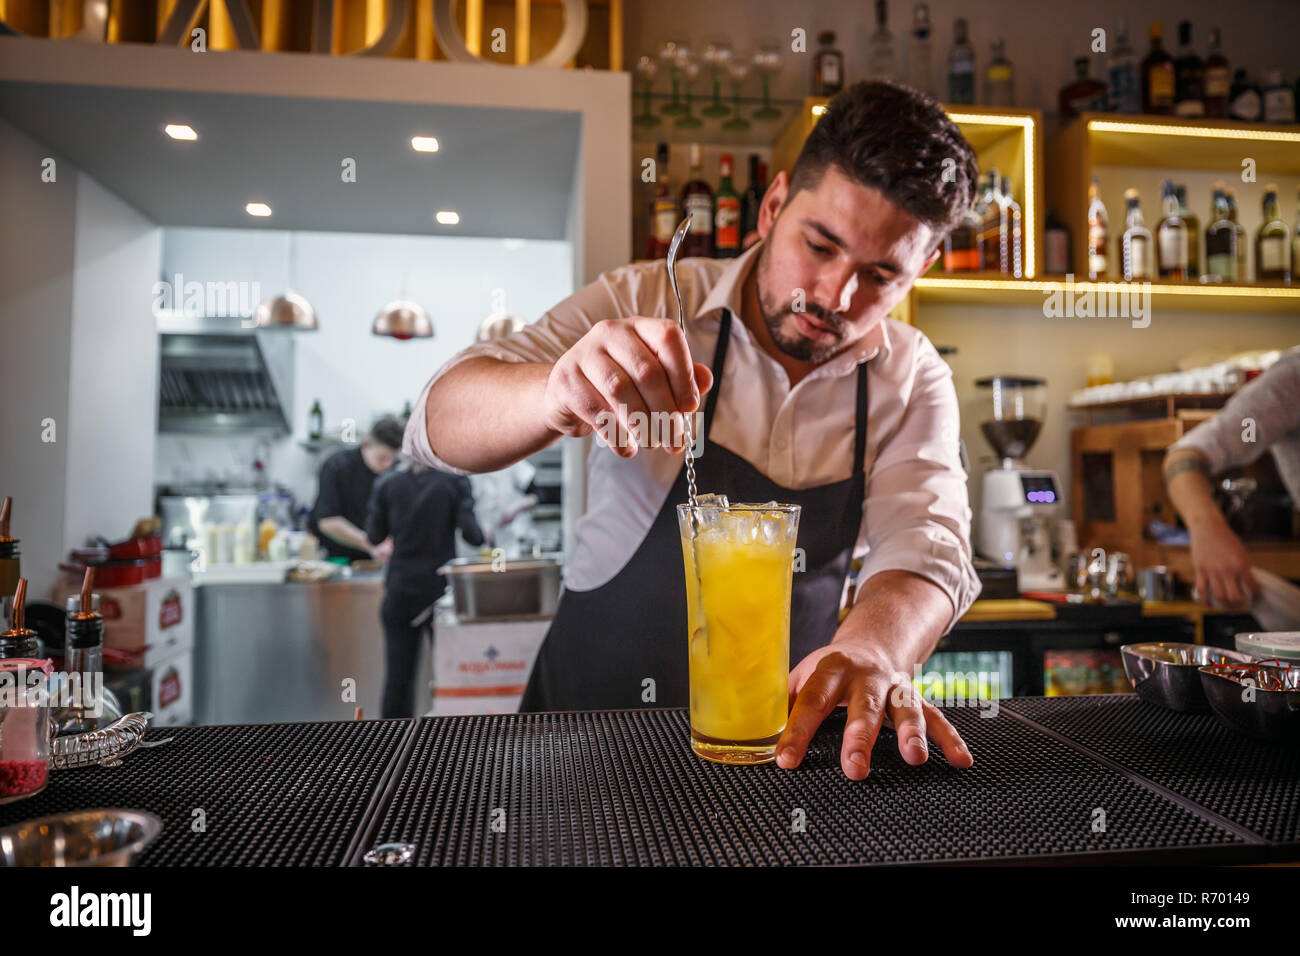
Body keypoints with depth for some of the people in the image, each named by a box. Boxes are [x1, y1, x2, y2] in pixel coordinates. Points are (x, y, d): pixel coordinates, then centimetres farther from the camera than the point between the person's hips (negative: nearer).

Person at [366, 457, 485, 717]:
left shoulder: (387, 483, 1)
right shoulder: (454, 481, -6)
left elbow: (374, 535, 4)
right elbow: (470, 533, -13)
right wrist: (485, 536, 8)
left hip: (400, 591, 2)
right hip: (441, 587, -2)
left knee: (398, 676, 8)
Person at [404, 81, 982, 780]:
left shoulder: (914, 381, -2)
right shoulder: (647, 303, -10)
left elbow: (926, 541, -13)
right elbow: (439, 426, -14)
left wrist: (872, 648, -36)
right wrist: (556, 395, -38)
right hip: (588, 717, -5)